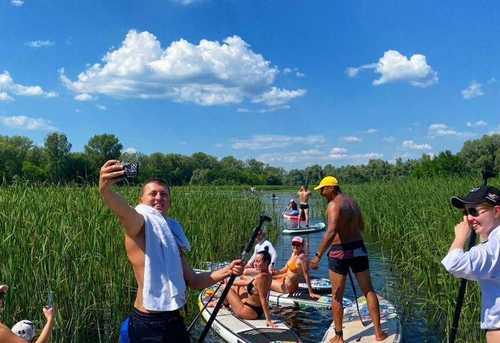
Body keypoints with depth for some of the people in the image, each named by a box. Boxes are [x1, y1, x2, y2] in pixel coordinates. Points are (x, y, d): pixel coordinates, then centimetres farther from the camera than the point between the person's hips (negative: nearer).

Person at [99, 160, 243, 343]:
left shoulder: (173, 234, 14)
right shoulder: (139, 224, -7)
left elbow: (193, 280, 19)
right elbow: (123, 211, -32)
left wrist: (226, 271, 6)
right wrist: (105, 190, -53)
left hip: (174, 320, 7)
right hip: (147, 323, -7)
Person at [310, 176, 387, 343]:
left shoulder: (334, 204, -15)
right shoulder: (353, 202, 9)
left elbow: (331, 231, -28)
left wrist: (318, 255, -28)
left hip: (340, 252, -7)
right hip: (359, 248, 7)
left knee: (336, 296, 7)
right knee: (369, 291, 14)